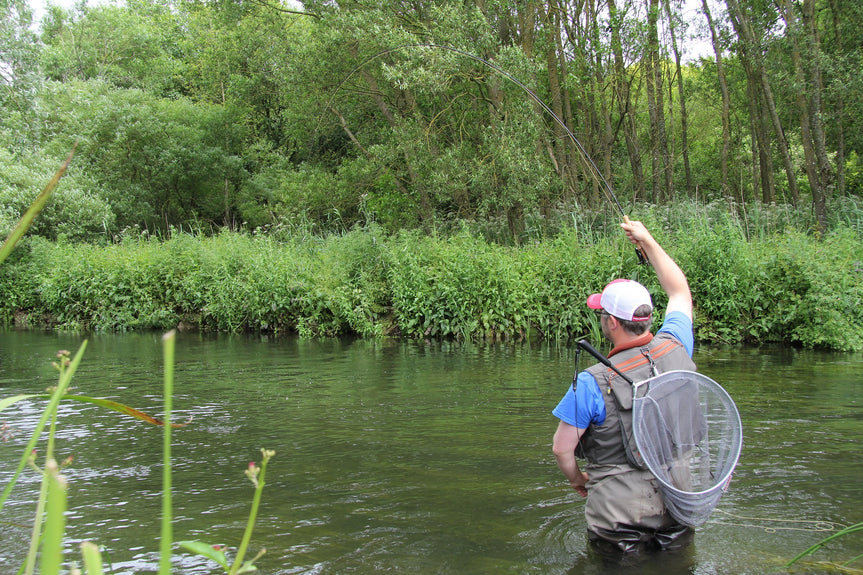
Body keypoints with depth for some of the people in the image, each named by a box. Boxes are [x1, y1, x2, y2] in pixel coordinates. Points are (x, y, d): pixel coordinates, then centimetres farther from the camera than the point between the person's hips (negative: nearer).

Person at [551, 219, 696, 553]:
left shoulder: (592, 384, -18)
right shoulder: (675, 349, -6)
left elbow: (562, 448, -9)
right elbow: (680, 291, 14)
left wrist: (576, 478, 13)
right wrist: (647, 240, 22)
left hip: (622, 518, -4)